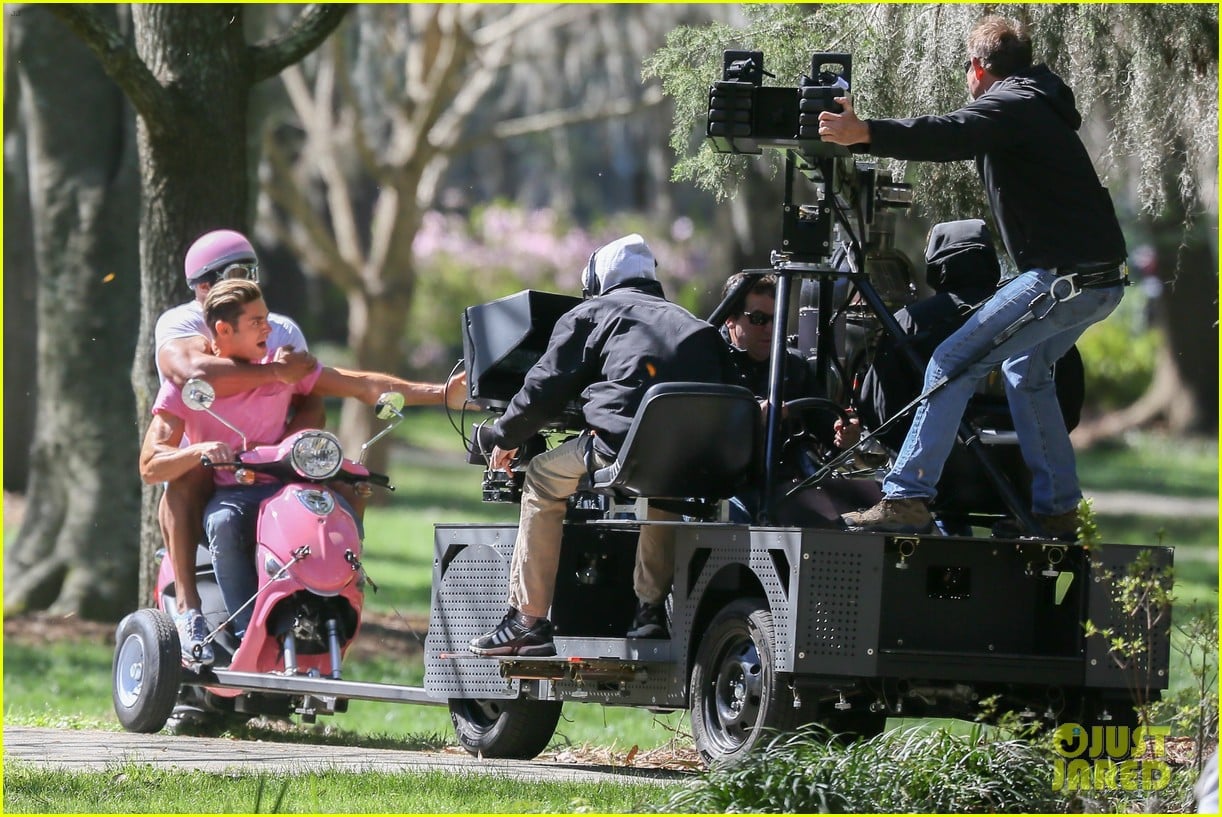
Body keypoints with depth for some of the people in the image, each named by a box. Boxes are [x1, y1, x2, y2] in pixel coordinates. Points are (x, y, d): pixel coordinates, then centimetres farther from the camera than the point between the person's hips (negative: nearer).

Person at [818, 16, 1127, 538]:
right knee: (1025, 368, 28)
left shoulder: (1009, 105, -10)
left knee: (951, 365, -9)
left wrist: (865, 134, -38)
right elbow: (964, 138, 30)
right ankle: (1057, 510, 25)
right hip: (1100, 278, 10)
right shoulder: (1035, 105, 21)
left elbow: (950, 137, -28)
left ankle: (906, 498, -15)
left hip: (1063, 277, -10)